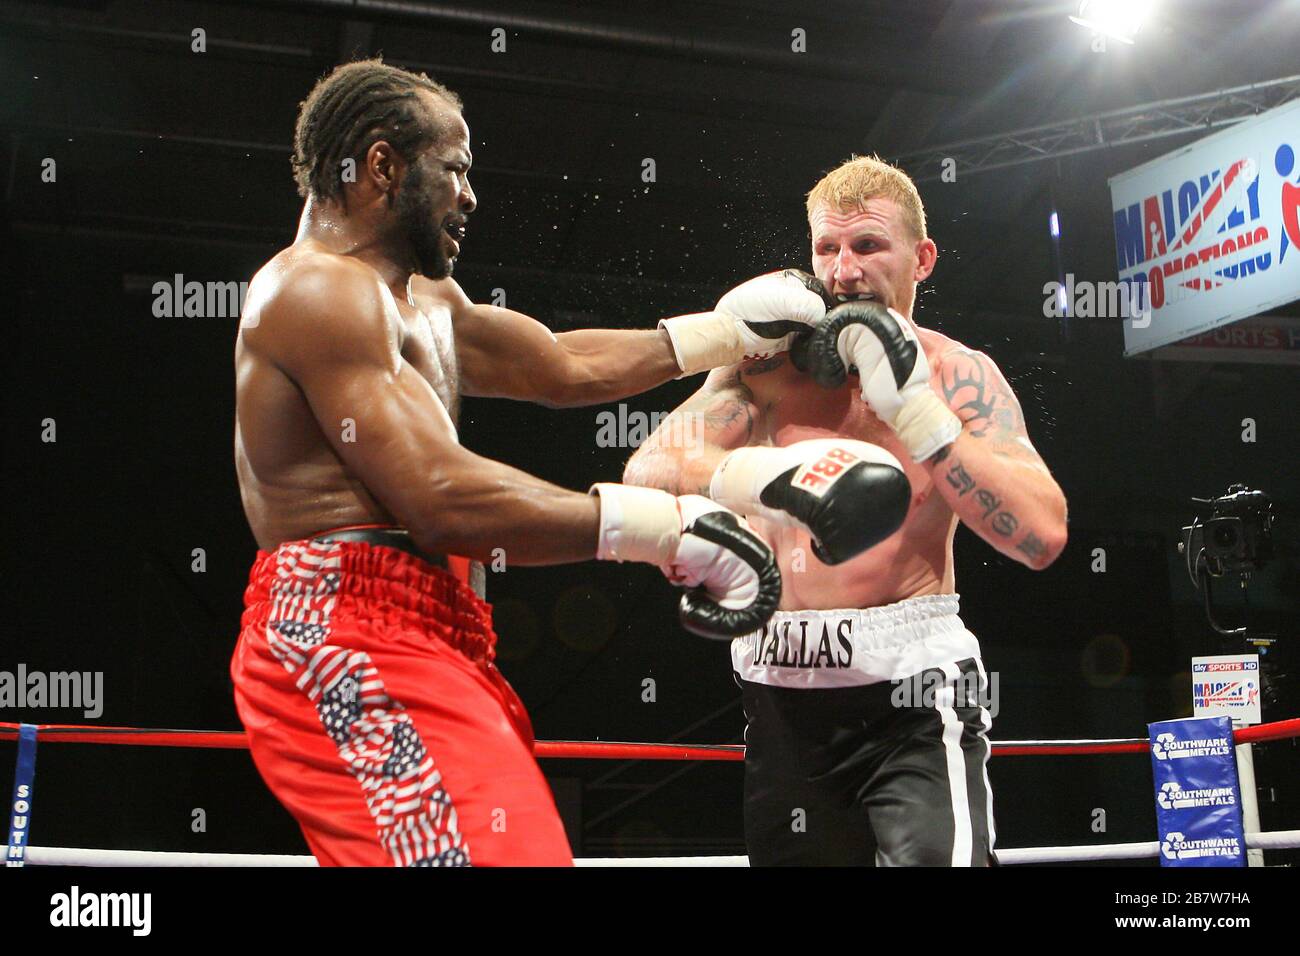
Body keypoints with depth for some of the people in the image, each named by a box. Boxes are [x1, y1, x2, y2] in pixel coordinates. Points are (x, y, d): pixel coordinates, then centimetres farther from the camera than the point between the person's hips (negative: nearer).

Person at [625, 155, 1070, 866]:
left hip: (912, 690, -2)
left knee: (933, 853, -19)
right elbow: (645, 472, -10)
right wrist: (751, 476, -31)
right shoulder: (768, 361, 2)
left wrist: (913, 405, -19)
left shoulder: (955, 373, -1)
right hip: (783, 691, 3)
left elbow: (1041, 536, -14)